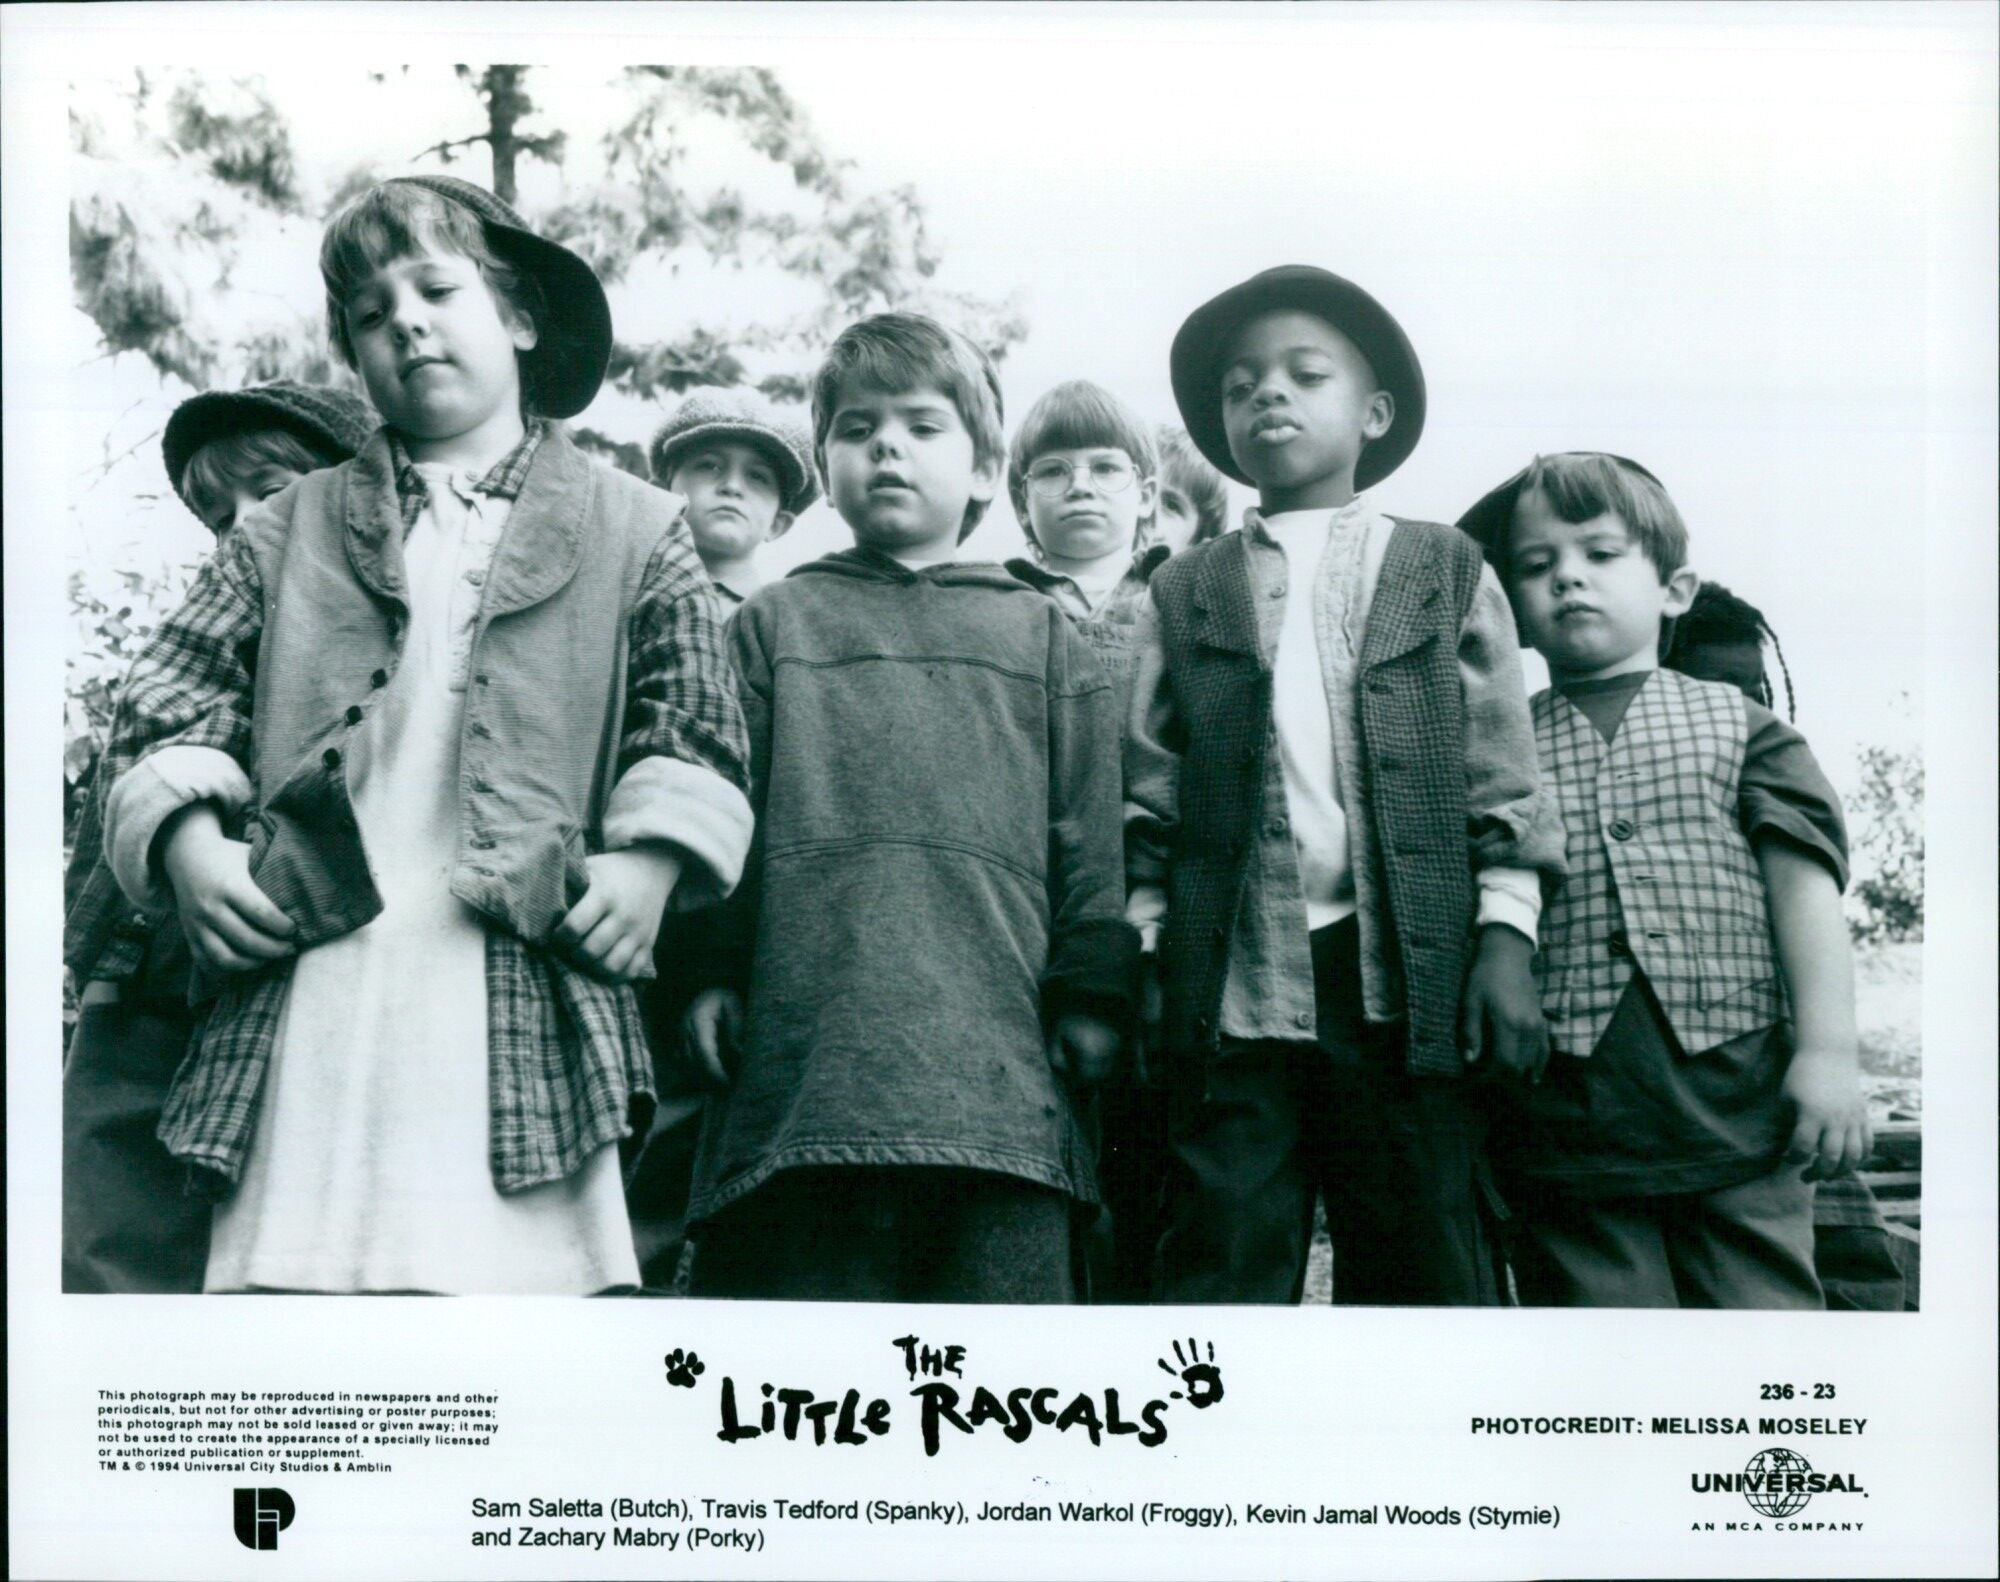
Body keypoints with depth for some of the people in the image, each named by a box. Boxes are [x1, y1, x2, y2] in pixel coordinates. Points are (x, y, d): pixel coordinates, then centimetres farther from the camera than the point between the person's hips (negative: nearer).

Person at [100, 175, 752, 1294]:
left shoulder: (635, 530, 16)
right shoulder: (289, 534, 21)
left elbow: (694, 738, 11)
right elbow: (173, 710, 17)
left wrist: (648, 860, -6)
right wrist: (187, 835, -1)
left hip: (529, 1018, -1)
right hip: (306, 1008, 2)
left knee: (536, 1265, -8)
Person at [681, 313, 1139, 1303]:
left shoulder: (1043, 638, 20)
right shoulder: (774, 624, 17)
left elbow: (1088, 835, 14)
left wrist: (1092, 996, 6)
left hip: (1003, 1073, 1)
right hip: (801, 1067, -1)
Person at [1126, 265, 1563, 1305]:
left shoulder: (1445, 573, 14)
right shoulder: (1185, 594, 16)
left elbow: (1502, 771, 7)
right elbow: (1148, 793, 10)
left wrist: (1505, 935, -3)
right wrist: (1142, 948, 2)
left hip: (1406, 978, -1)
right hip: (1234, 981, 1)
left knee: (1427, 1275, 2)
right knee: (1220, 1272, 0)